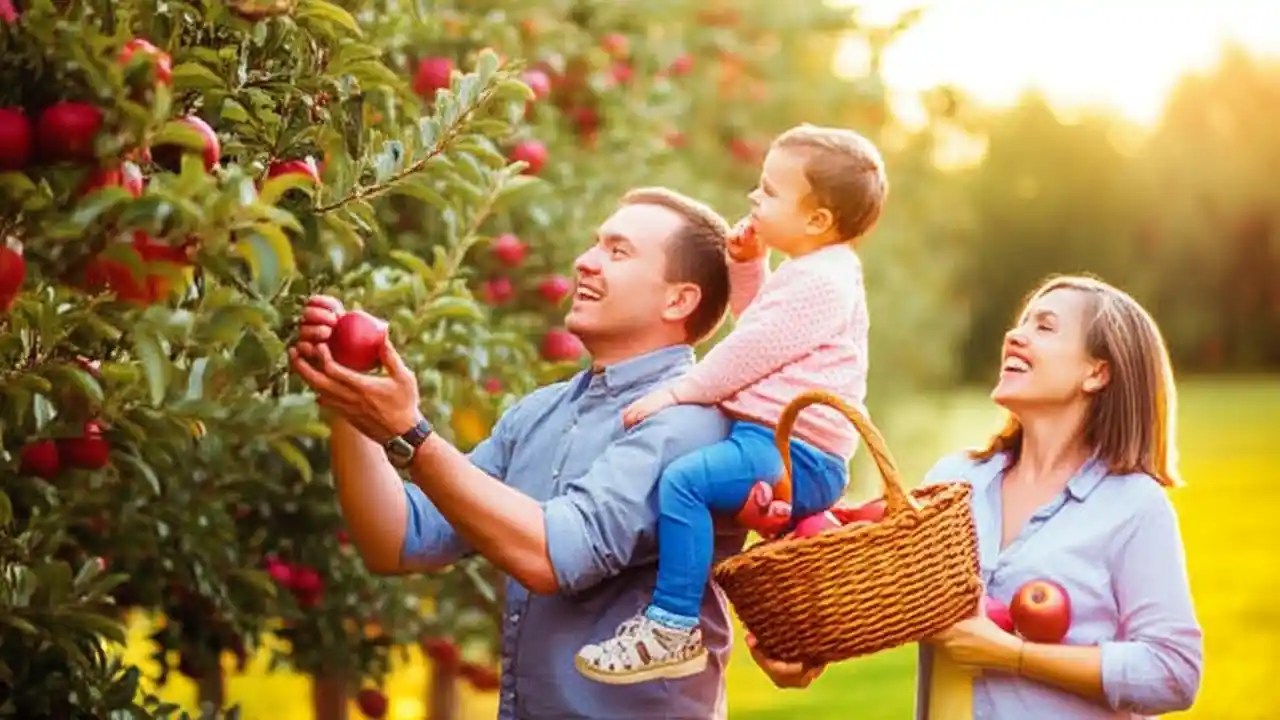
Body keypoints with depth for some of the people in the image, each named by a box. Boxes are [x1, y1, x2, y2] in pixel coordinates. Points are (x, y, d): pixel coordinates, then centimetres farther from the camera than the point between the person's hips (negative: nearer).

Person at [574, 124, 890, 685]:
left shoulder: (823, 282, -14)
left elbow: (752, 350, -19)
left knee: (682, 480, -29)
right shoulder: (807, 273, 20)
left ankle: (673, 627, -30)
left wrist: (676, 392, -15)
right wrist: (748, 264, 23)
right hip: (769, 439, 12)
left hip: (794, 453, -12)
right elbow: (754, 318, 39)